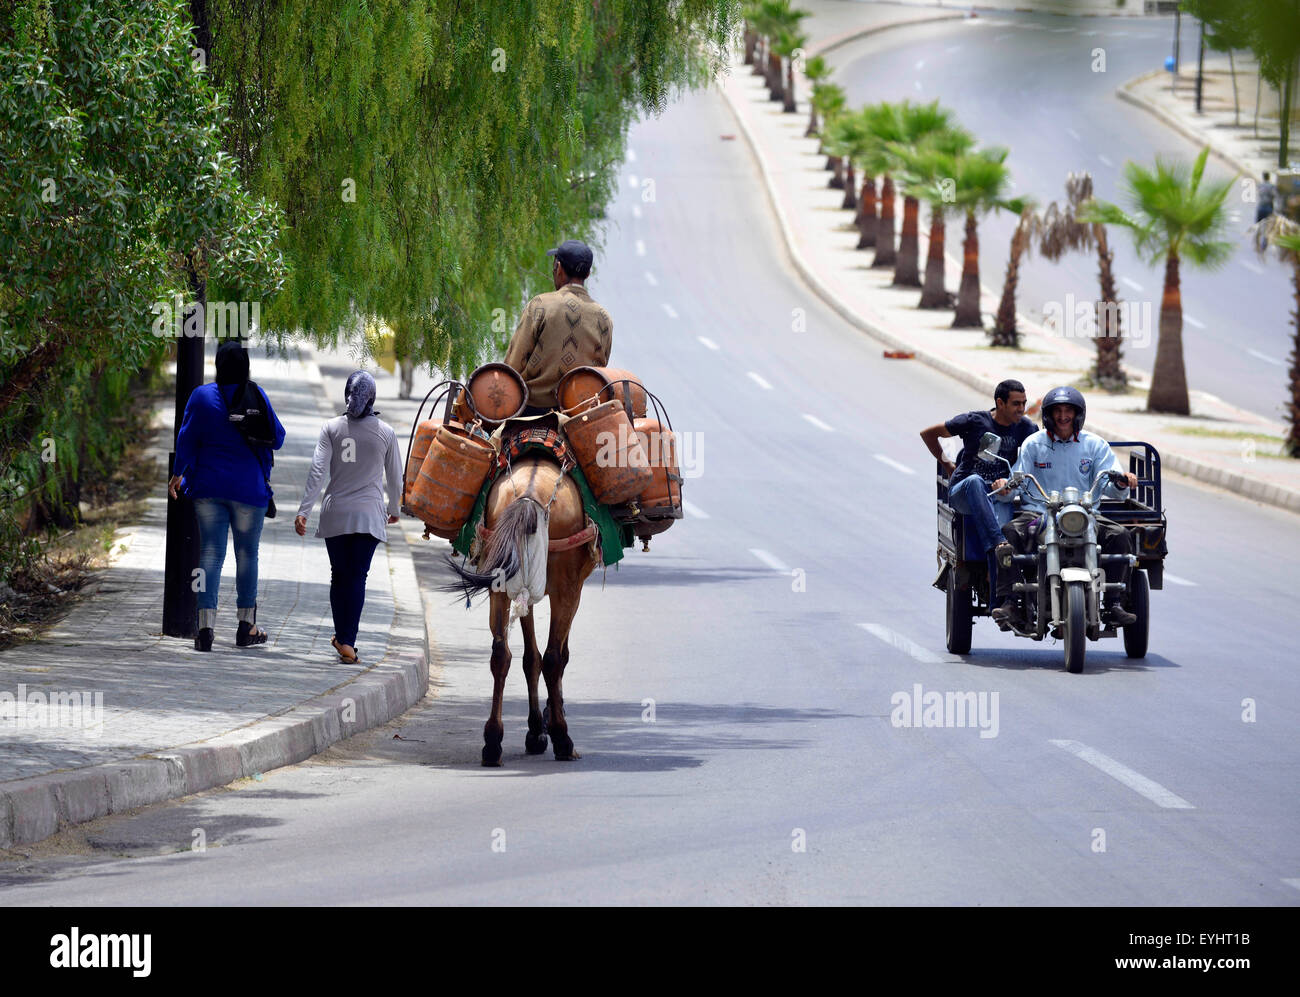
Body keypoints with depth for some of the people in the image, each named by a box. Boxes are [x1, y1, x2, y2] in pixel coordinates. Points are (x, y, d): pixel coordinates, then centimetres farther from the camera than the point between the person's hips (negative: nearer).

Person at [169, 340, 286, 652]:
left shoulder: (202, 396, -4)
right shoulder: (256, 397, -6)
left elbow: (187, 440, 0)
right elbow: (277, 438, 1)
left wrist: (179, 474, 13)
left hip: (208, 486, 1)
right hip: (249, 488, -1)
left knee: (210, 552, 1)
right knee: (247, 554, 11)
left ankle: (206, 625, -12)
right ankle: (246, 627, 18)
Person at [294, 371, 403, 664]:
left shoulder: (332, 428, -2)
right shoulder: (385, 432, 0)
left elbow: (317, 471, -9)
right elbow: (395, 477, 7)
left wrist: (304, 510, -9)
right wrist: (394, 510, 24)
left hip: (335, 513, 1)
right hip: (369, 514, -1)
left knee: (339, 576, 12)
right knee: (357, 577, -1)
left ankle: (341, 637, 16)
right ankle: (347, 642, -11)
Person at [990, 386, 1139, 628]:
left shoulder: (1095, 445, 11)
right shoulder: (1034, 444, 10)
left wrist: (1123, 481, -21)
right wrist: (1005, 486, -17)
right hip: (1038, 514, -1)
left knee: (1119, 535, -24)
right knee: (1009, 533, -31)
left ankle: (1114, 604, -18)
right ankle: (1007, 602, -31)